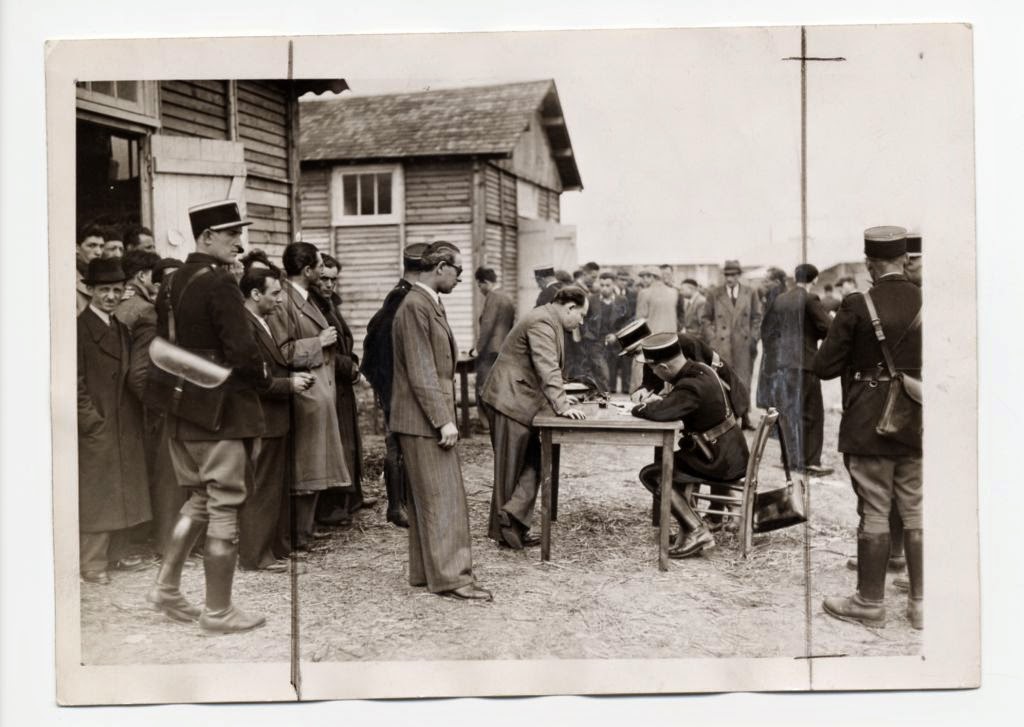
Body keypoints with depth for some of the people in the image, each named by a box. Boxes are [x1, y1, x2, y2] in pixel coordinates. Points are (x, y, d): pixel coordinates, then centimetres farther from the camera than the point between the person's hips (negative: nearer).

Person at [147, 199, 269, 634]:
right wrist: (260, 381, -3)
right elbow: (241, 350, -21)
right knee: (224, 510, 1)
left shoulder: (174, 283, 10)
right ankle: (218, 612, 10)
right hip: (222, 411, -8)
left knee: (198, 499, 21)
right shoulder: (219, 282, -16)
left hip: (182, 410, 8)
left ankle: (166, 588, 24)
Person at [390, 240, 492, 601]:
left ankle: (426, 570, 22)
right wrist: (443, 420, -21)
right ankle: (450, 576, 1)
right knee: (441, 499, -5)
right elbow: (421, 372, -20)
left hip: (434, 417, 10)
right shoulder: (415, 306, -16)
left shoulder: (429, 304, 16)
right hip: (424, 420, -10)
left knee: (427, 500, 14)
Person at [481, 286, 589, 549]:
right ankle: (505, 524, 8)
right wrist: (562, 406, -32)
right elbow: (547, 368, -28)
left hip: (520, 400, 10)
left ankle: (513, 524, 7)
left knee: (533, 463, 7)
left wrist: (559, 401, 14)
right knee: (510, 468, -1)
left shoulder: (550, 321, 14)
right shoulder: (542, 322, -18)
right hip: (510, 401, -10)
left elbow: (550, 368, 20)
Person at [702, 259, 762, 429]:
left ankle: (744, 416, 14)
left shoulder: (750, 293, 7)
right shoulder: (715, 293, 4)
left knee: (744, 380, 5)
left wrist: (754, 338, 1)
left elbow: (756, 317, 10)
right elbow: (707, 318, 8)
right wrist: (711, 338, -2)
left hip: (744, 344, 1)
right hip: (721, 344, -1)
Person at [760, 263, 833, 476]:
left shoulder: (780, 300, 6)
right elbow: (827, 328, -11)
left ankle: (791, 457, 18)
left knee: (787, 411, 12)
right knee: (810, 412, 2)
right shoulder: (809, 299, -11)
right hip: (804, 362, -5)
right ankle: (810, 462, 3)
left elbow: (767, 329, 12)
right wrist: (833, 319, 12)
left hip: (782, 362, 5)